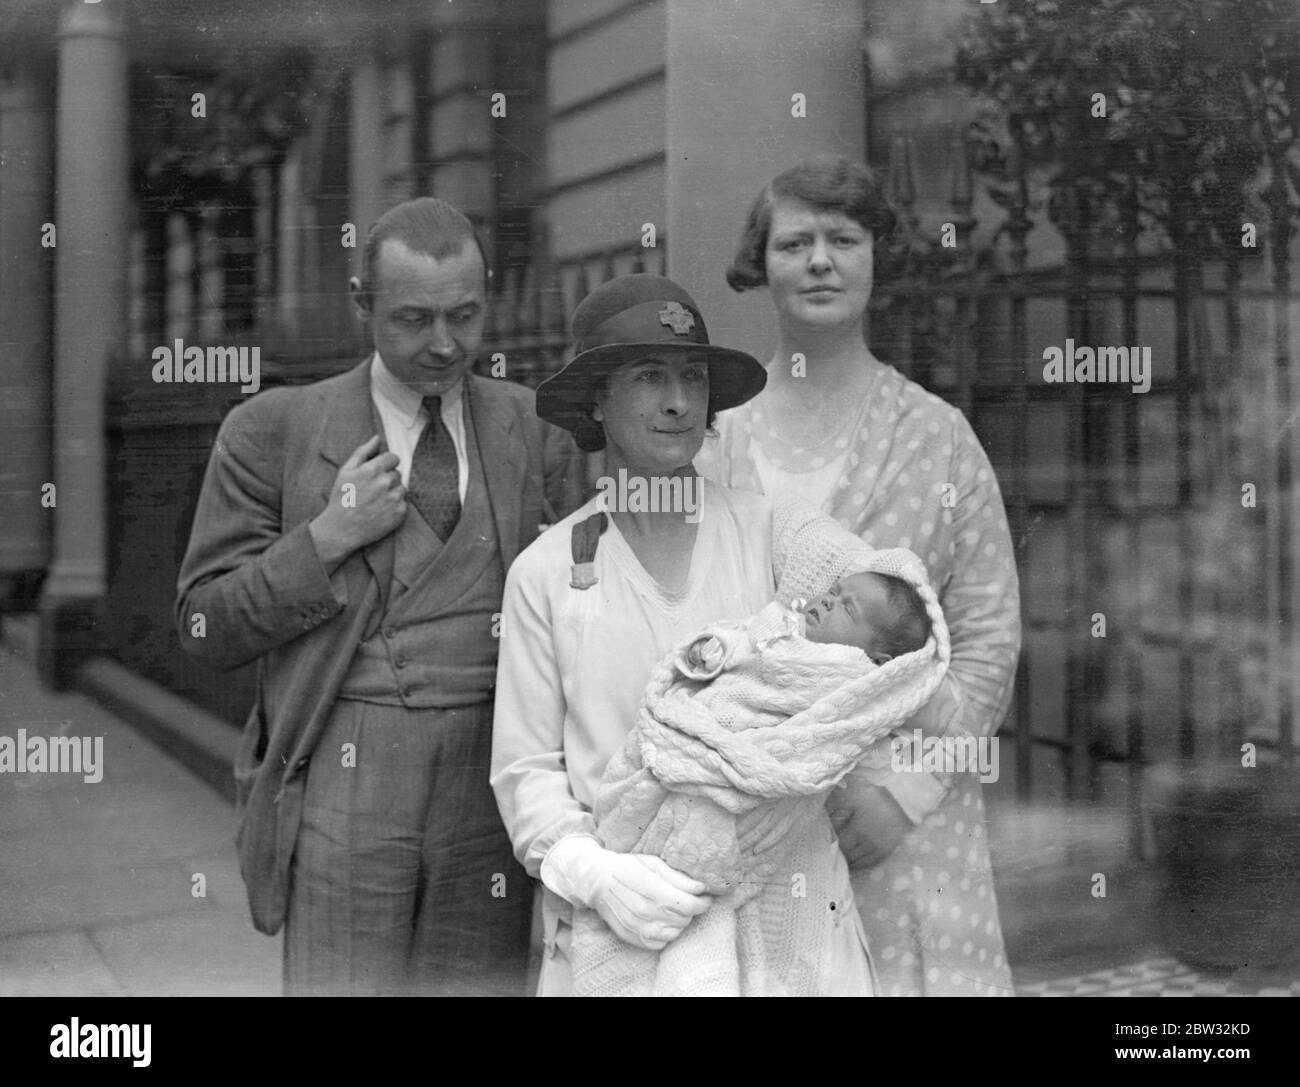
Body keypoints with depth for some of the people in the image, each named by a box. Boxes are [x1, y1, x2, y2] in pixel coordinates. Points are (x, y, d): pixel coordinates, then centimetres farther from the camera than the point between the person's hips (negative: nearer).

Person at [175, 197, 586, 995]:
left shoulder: (540, 432, 8)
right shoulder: (273, 431, 3)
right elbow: (207, 628, 2)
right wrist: (326, 537, -10)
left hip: (496, 781, 2)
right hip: (345, 780, -1)